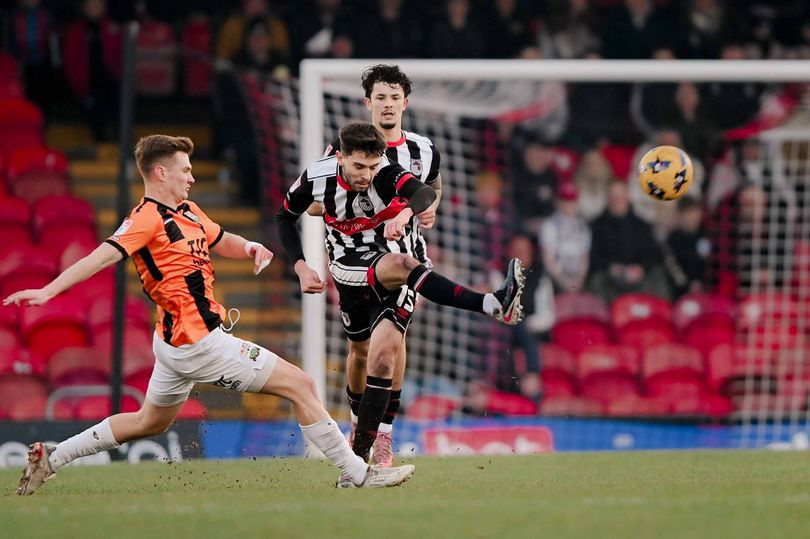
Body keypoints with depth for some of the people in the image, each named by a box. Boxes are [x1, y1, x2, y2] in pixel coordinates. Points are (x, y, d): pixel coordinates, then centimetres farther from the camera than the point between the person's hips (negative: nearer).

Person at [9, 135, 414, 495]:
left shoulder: (187, 212, 13)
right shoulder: (148, 219, -16)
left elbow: (221, 241, 26)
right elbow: (105, 255, -27)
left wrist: (250, 247, 2)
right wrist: (48, 291, -39)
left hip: (176, 342, 11)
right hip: (199, 343, -11)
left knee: (150, 423, 24)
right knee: (300, 385, -6)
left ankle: (50, 458, 25)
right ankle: (357, 474, -1)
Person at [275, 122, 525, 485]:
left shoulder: (387, 174, -17)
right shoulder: (317, 177, -10)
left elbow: (425, 193, -40)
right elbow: (285, 217, 10)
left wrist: (405, 212, -62)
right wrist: (300, 268, -1)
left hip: (390, 271, 1)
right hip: (348, 268, -1)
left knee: (384, 352, -16)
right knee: (399, 265, -32)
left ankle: (361, 453, -12)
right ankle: (493, 304, -49)